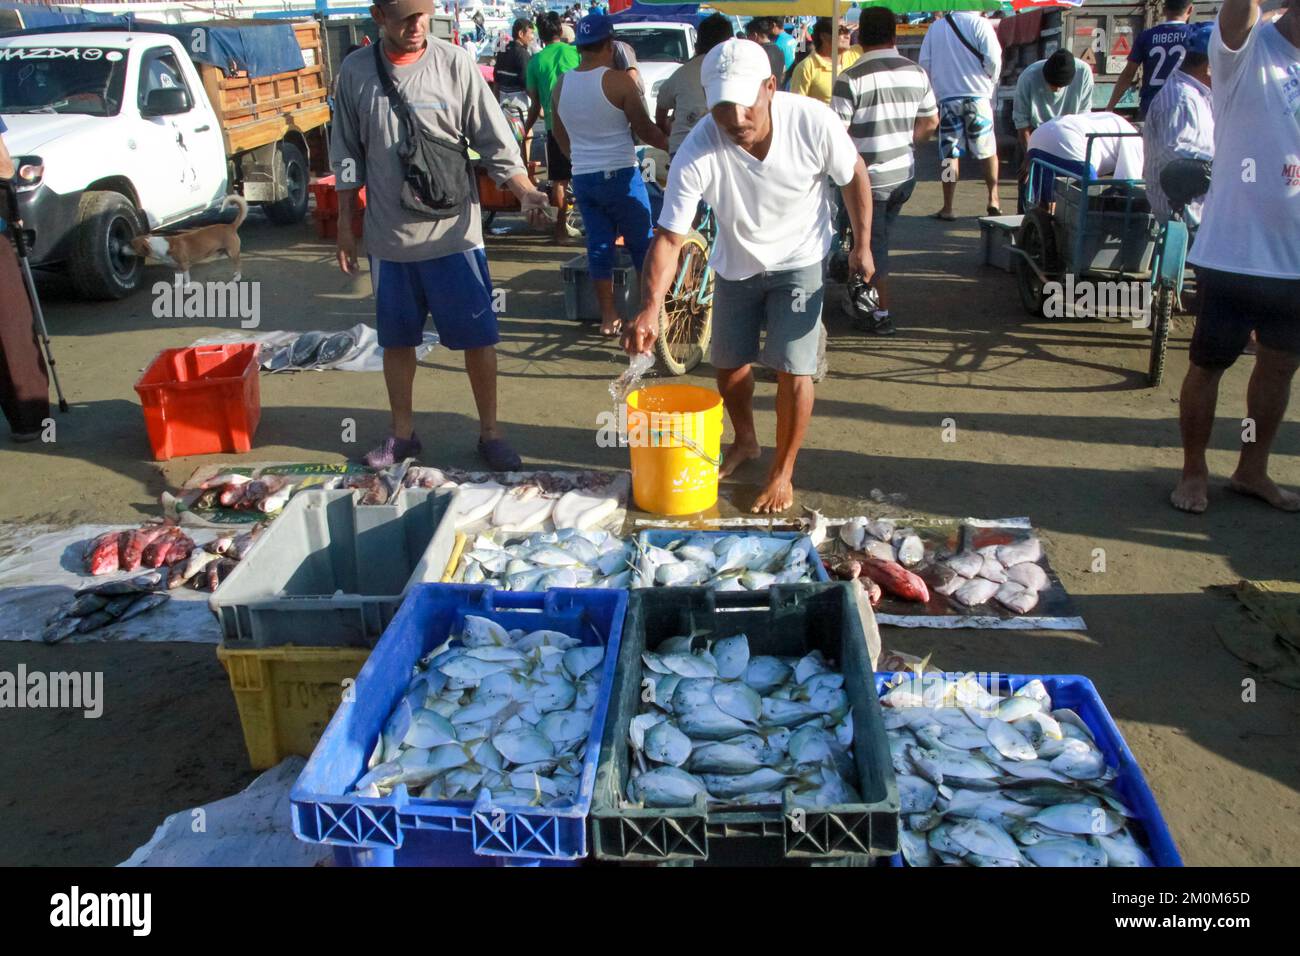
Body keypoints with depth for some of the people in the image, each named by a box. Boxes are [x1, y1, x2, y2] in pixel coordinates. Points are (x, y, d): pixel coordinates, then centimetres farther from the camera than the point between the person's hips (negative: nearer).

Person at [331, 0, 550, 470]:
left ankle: (489, 432, 18)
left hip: (454, 234, -2)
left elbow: (494, 140, -6)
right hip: (389, 238, 2)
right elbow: (347, 157, 10)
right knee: (396, 340, 12)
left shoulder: (454, 64, -4)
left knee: (479, 337, 2)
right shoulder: (355, 73, 2)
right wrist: (345, 226, 10)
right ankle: (402, 433, 28)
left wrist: (525, 191, -21)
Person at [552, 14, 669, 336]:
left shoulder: (561, 85, 5)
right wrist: (673, 145, 7)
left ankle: (608, 317, 13)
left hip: (582, 178, 5)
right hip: (619, 175, -5)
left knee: (598, 245, 10)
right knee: (642, 243, 7)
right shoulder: (619, 81, -12)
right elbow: (645, 130, -8)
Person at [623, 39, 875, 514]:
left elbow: (854, 176, -9)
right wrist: (650, 308, -39)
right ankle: (744, 441, 44)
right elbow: (669, 236, -26)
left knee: (793, 369, -7)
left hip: (799, 261, -2)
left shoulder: (813, 122, -30)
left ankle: (782, 473, 13)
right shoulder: (697, 154, -30)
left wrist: (862, 244, -5)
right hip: (736, 265, 2)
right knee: (728, 363, 14)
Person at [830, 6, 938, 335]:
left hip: (869, 177, -6)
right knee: (879, 236, 21)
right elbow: (931, 122, 10)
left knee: (873, 243, 5)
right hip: (905, 173, 6)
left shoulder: (851, 79, -16)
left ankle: (882, 314, 10)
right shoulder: (916, 73, 2)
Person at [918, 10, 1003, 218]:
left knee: (950, 154, 4)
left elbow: (925, 64, 5)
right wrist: (991, 83, 9)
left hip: (947, 98, 2)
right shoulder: (979, 23, -4)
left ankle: (948, 208, 2)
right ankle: (993, 199, 9)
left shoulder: (935, 28, 7)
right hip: (977, 96, -2)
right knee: (987, 150, 11)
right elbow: (993, 60, -9)